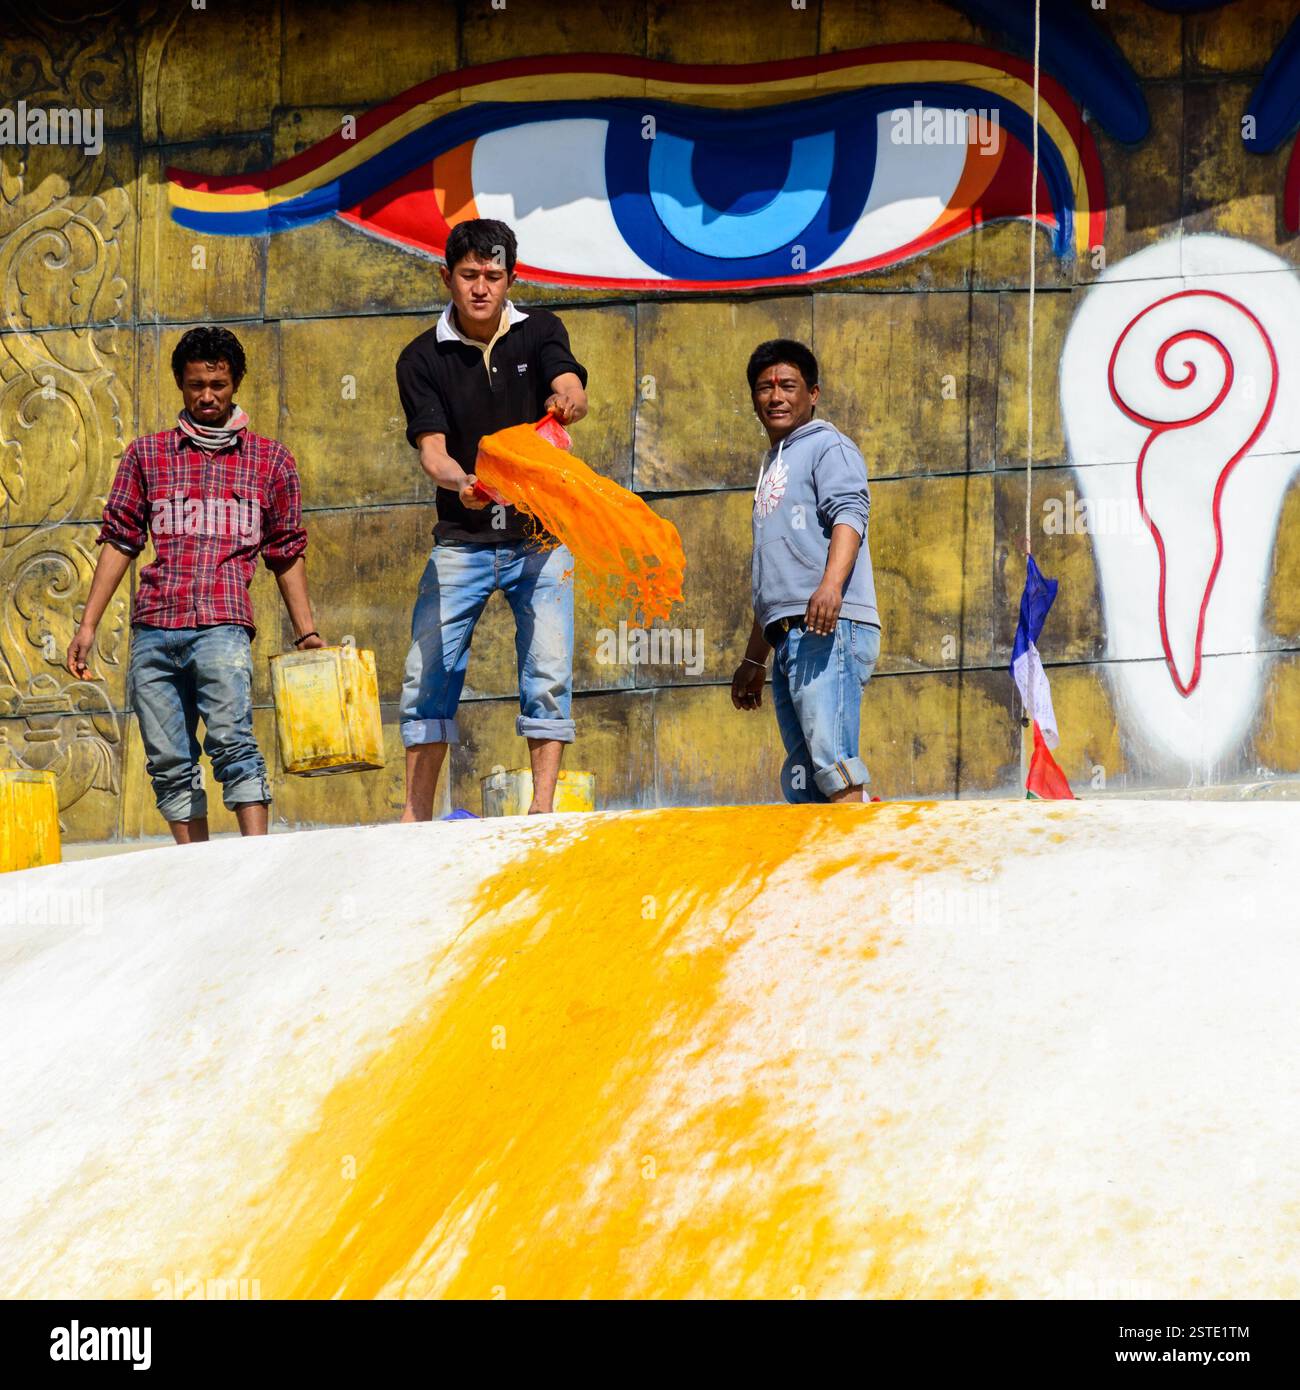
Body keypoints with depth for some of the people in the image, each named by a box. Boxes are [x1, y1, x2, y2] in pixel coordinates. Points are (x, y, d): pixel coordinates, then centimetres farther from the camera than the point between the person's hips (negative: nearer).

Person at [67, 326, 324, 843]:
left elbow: (287, 554, 17)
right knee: (168, 762, 1)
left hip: (222, 624, -3)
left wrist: (307, 631, 10)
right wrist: (88, 625, 10)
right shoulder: (146, 454, 15)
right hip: (153, 628, 3)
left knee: (232, 740, -21)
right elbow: (118, 541, 15)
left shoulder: (271, 460, 14)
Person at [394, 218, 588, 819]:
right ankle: (416, 815, 0)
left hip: (541, 535, 0)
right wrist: (462, 485, -33)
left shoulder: (539, 331, 2)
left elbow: (574, 394, -17)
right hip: (462, 538, 0)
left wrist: (564, 402, -42)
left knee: (548, 673, -10)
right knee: (428, 673, -5)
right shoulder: (422, 358, 0)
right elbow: (431, 449, -10)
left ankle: (542, 808, -6)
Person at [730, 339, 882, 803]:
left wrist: (831, 584, -32)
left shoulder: (827, 447, 4)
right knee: (802, 781, 1)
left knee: (832, 762, -22)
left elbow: (849, 516, -14)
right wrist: (753, 660, 33)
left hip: (828, 628, -9)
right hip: (789, 637, 9)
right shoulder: (773, 468, 31)